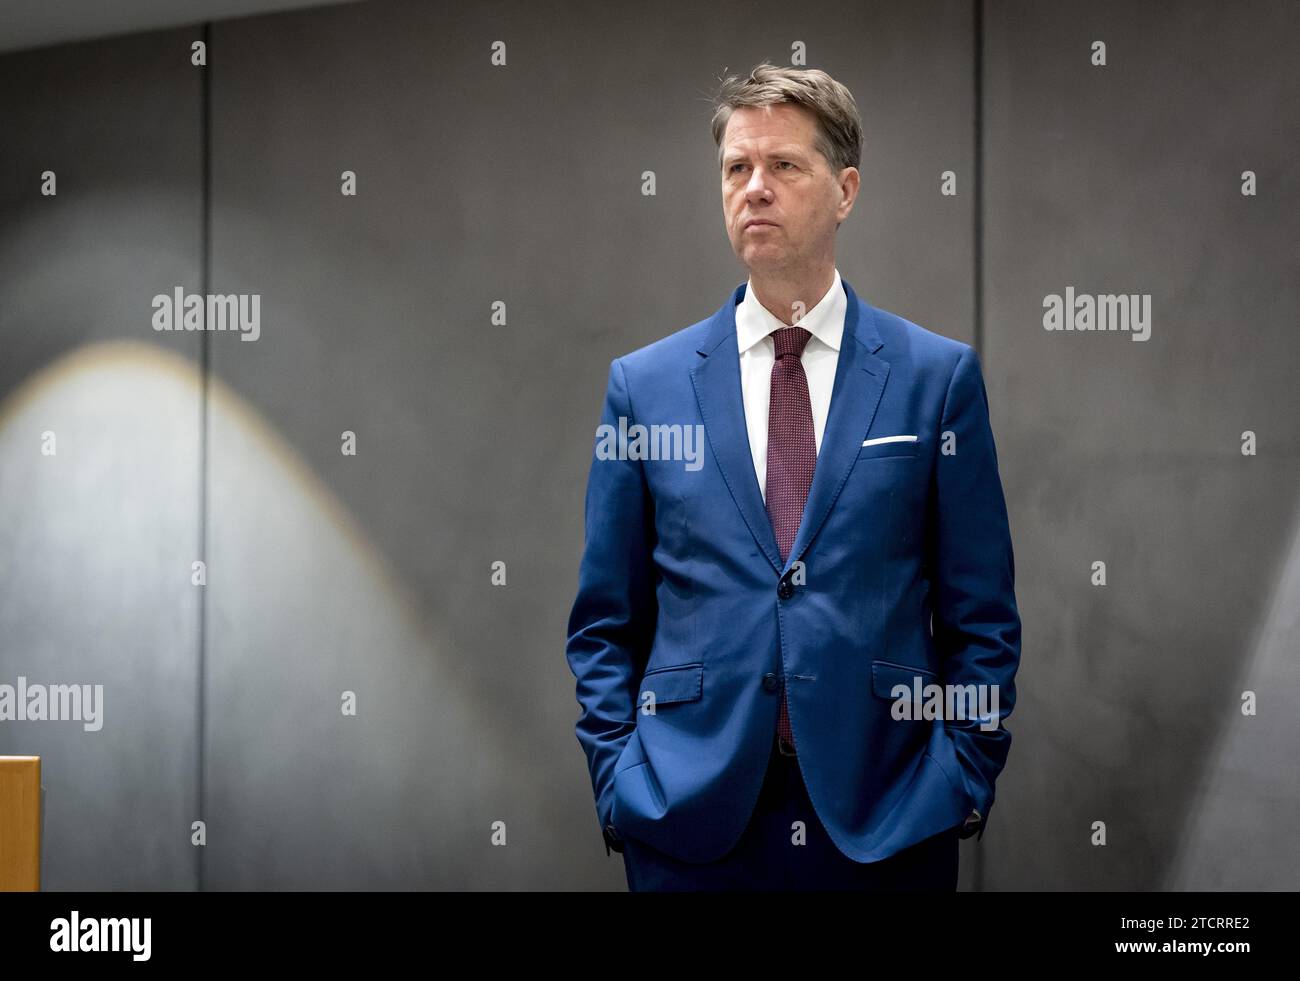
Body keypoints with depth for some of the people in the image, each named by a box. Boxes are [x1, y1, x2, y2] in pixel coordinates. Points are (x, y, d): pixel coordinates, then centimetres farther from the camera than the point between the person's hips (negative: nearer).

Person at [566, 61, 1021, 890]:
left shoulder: (938, 376, 3)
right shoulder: (644, 385, 5)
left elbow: (982, 618, 3)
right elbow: (605, 625, 7)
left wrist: (961, 781, -6)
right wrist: (620, 780, -3)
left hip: (887, 820, 0)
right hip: (692, 821, 1)